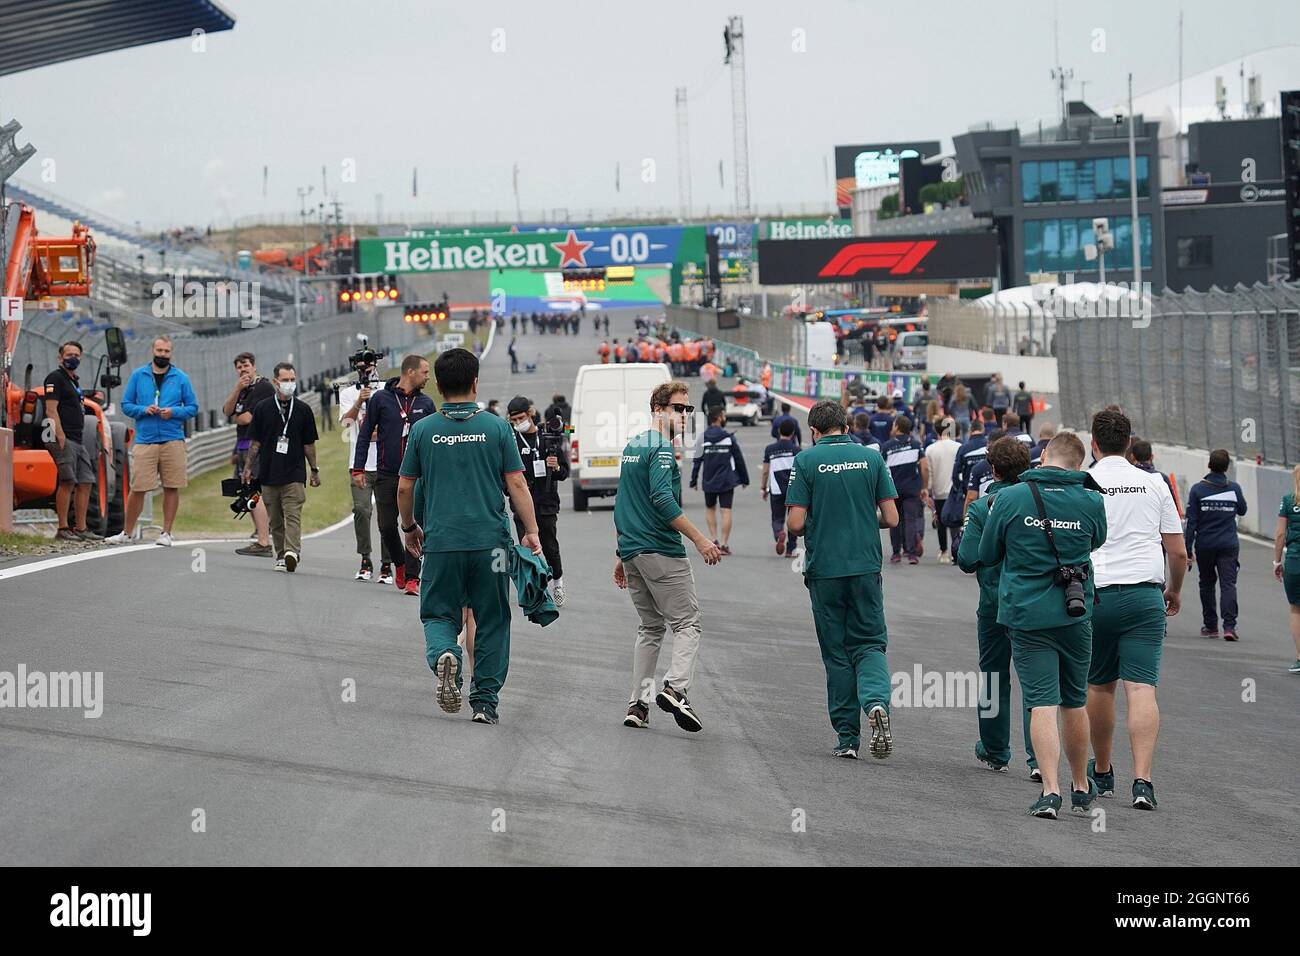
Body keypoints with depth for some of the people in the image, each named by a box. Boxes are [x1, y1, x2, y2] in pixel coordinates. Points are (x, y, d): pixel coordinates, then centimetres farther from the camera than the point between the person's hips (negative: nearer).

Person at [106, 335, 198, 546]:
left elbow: (193, 408, 9)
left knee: (172, 488, 1)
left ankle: (166, 533, 10)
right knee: (137, 488, -2)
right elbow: (126, 405, 10)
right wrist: (144, 410, -9)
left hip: (173, 440, 0)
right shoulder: (138, 376, 9)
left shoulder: (181, 378, 8)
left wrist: (173, 412, -10)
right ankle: (127, 533, 9)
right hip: (144, 440, 0)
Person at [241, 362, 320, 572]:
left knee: (293, 515, -13)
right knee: (275, 520, 6)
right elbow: (255, 442, 9)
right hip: (268, 473, 1)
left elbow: (309, 444, 10)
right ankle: (281, 557, 13)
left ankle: (292, 552, -26)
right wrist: (247, 468, 5)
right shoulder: (263, 408, 4)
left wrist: (315, 470, 10)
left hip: (294, 474, -1)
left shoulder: (303, 410, 5)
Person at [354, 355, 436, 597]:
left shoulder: (425, 403, 8)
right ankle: (400, 565, 27)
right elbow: (365, 434, 3)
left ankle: (412, 578, -4)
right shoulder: (381, 398, 0)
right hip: (386, 475, -1)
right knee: (387, 526, 2)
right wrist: (358, 469, -2)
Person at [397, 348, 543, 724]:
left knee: (439, 613, 11)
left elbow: (405, 487, 7)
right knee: (491, 620, 11)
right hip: (490, 539, 0)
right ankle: (485, 700, 11)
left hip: (441, 541, 0)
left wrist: (409, 528, 22)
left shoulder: (423, 429, 2)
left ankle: (443, 653, -21)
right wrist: (531, 532, 5)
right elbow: (517, 484, -2)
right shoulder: (496, 428, -1)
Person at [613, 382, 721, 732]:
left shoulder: (632, 446, 18)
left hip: (632, 551, 9)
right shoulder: (662, 449, -11)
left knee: (650, 627, 14)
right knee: (687, 623, -6)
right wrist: (700, 540, -22)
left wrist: (621, 555, 27)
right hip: (662, 552, -9)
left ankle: (638, 704, 9)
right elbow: (662, 500, -23)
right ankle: (675, 688, -24)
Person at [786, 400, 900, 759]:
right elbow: (891, 518, 0)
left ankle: (848, 736, 9)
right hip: (866, 566, 1)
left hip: (824, 568, -1)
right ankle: (876, 700, -20)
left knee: (836, 652, 8)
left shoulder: (806, 460, -5)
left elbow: (795, 523, -10)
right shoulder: (871, 457, 1)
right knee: (869, 643, 9)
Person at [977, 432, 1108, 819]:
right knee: (1075, 703, 16)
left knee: (1042, 703, -4)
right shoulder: (1091, 503, -4)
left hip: (1026, 614, -2)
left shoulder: (1009, 499, -7)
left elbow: (987, 555, 4)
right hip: (1076, 614, 2)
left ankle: (1050, 790, -16)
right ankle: (1081, 788, 28)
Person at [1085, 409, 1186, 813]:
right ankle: (1142, 779, -18)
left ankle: (1102, 772, 28)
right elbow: (1178, 552, 10)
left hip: (1096, 595, -1)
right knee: (1141, 688, -6)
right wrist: (1175, 590, 27)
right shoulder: (1154, 485, 7)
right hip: (1145, 594, 1)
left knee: (1099, 686, 15)